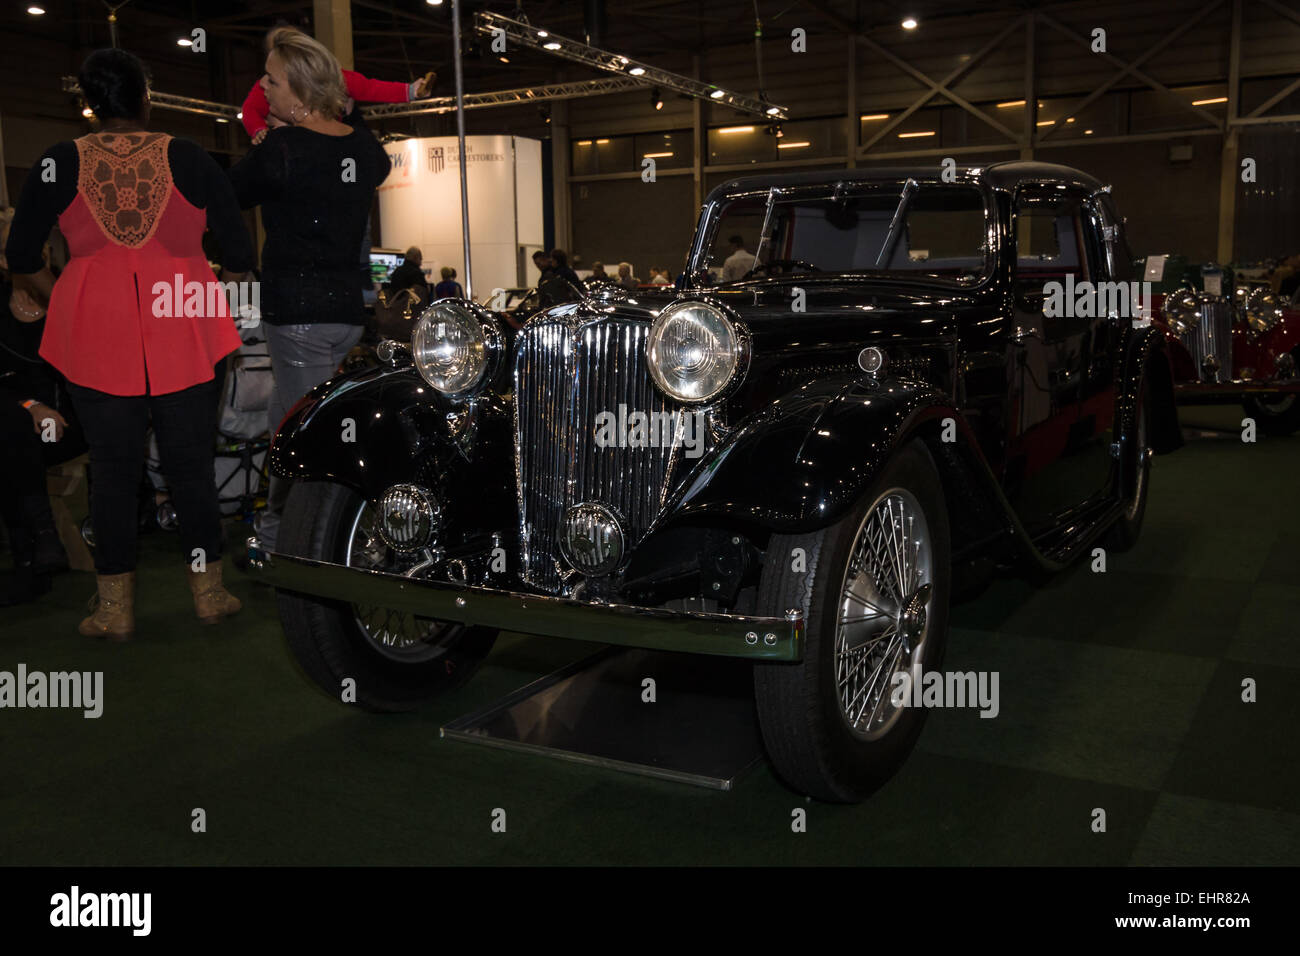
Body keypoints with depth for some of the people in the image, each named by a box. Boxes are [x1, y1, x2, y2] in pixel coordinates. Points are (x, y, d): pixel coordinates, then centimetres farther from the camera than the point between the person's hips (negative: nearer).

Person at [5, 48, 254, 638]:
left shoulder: (59, 163, 4)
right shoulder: (189, 159, 2)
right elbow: (239, 254, 4)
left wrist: (54, 303, 24)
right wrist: (221, 297, 21)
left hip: (95, 332, 1)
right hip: (183, 334, 0)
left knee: (112, 467, 7)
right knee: (191, 462, 8)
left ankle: (114, 609, 13)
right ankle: (208, 593, 16)